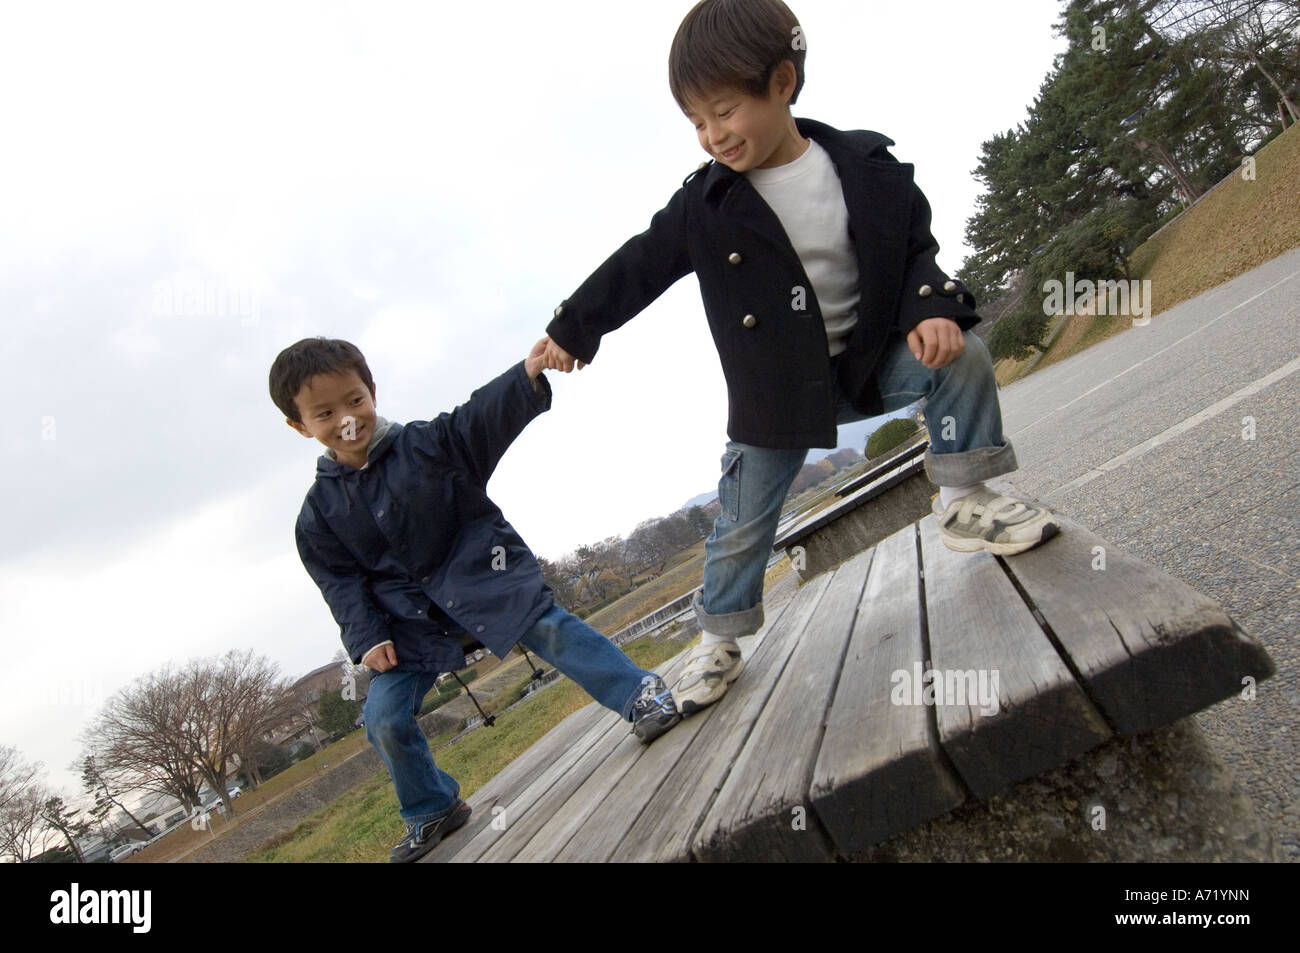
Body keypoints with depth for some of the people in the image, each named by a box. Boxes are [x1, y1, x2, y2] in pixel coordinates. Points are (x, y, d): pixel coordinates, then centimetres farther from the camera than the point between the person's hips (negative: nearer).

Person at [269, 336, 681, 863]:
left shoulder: (424, 443, -5)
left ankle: (642, 694, -8)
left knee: (547, 627, -23)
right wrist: (366, 638, -8)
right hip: (410, 616, 3)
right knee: (385, 720, 0)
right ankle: (433, 811, 24)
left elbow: (483, 417, -21)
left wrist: (527, 374, -39)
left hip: (478, 571, -3)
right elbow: (342, 582, 5)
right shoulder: (319, 512, 2)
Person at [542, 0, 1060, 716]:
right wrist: (574, 328, 9)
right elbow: (636, 268, 1)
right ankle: (717, 645, 24)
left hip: (872, 356, 1)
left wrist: (932, 308, -22)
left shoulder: (866, 164, -8)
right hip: (773, 393, -1)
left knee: (959, 356, -22)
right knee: (741, 525, 3)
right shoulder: (705, 203, -10)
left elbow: (916, 249, -2)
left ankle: (965, 502, -3)